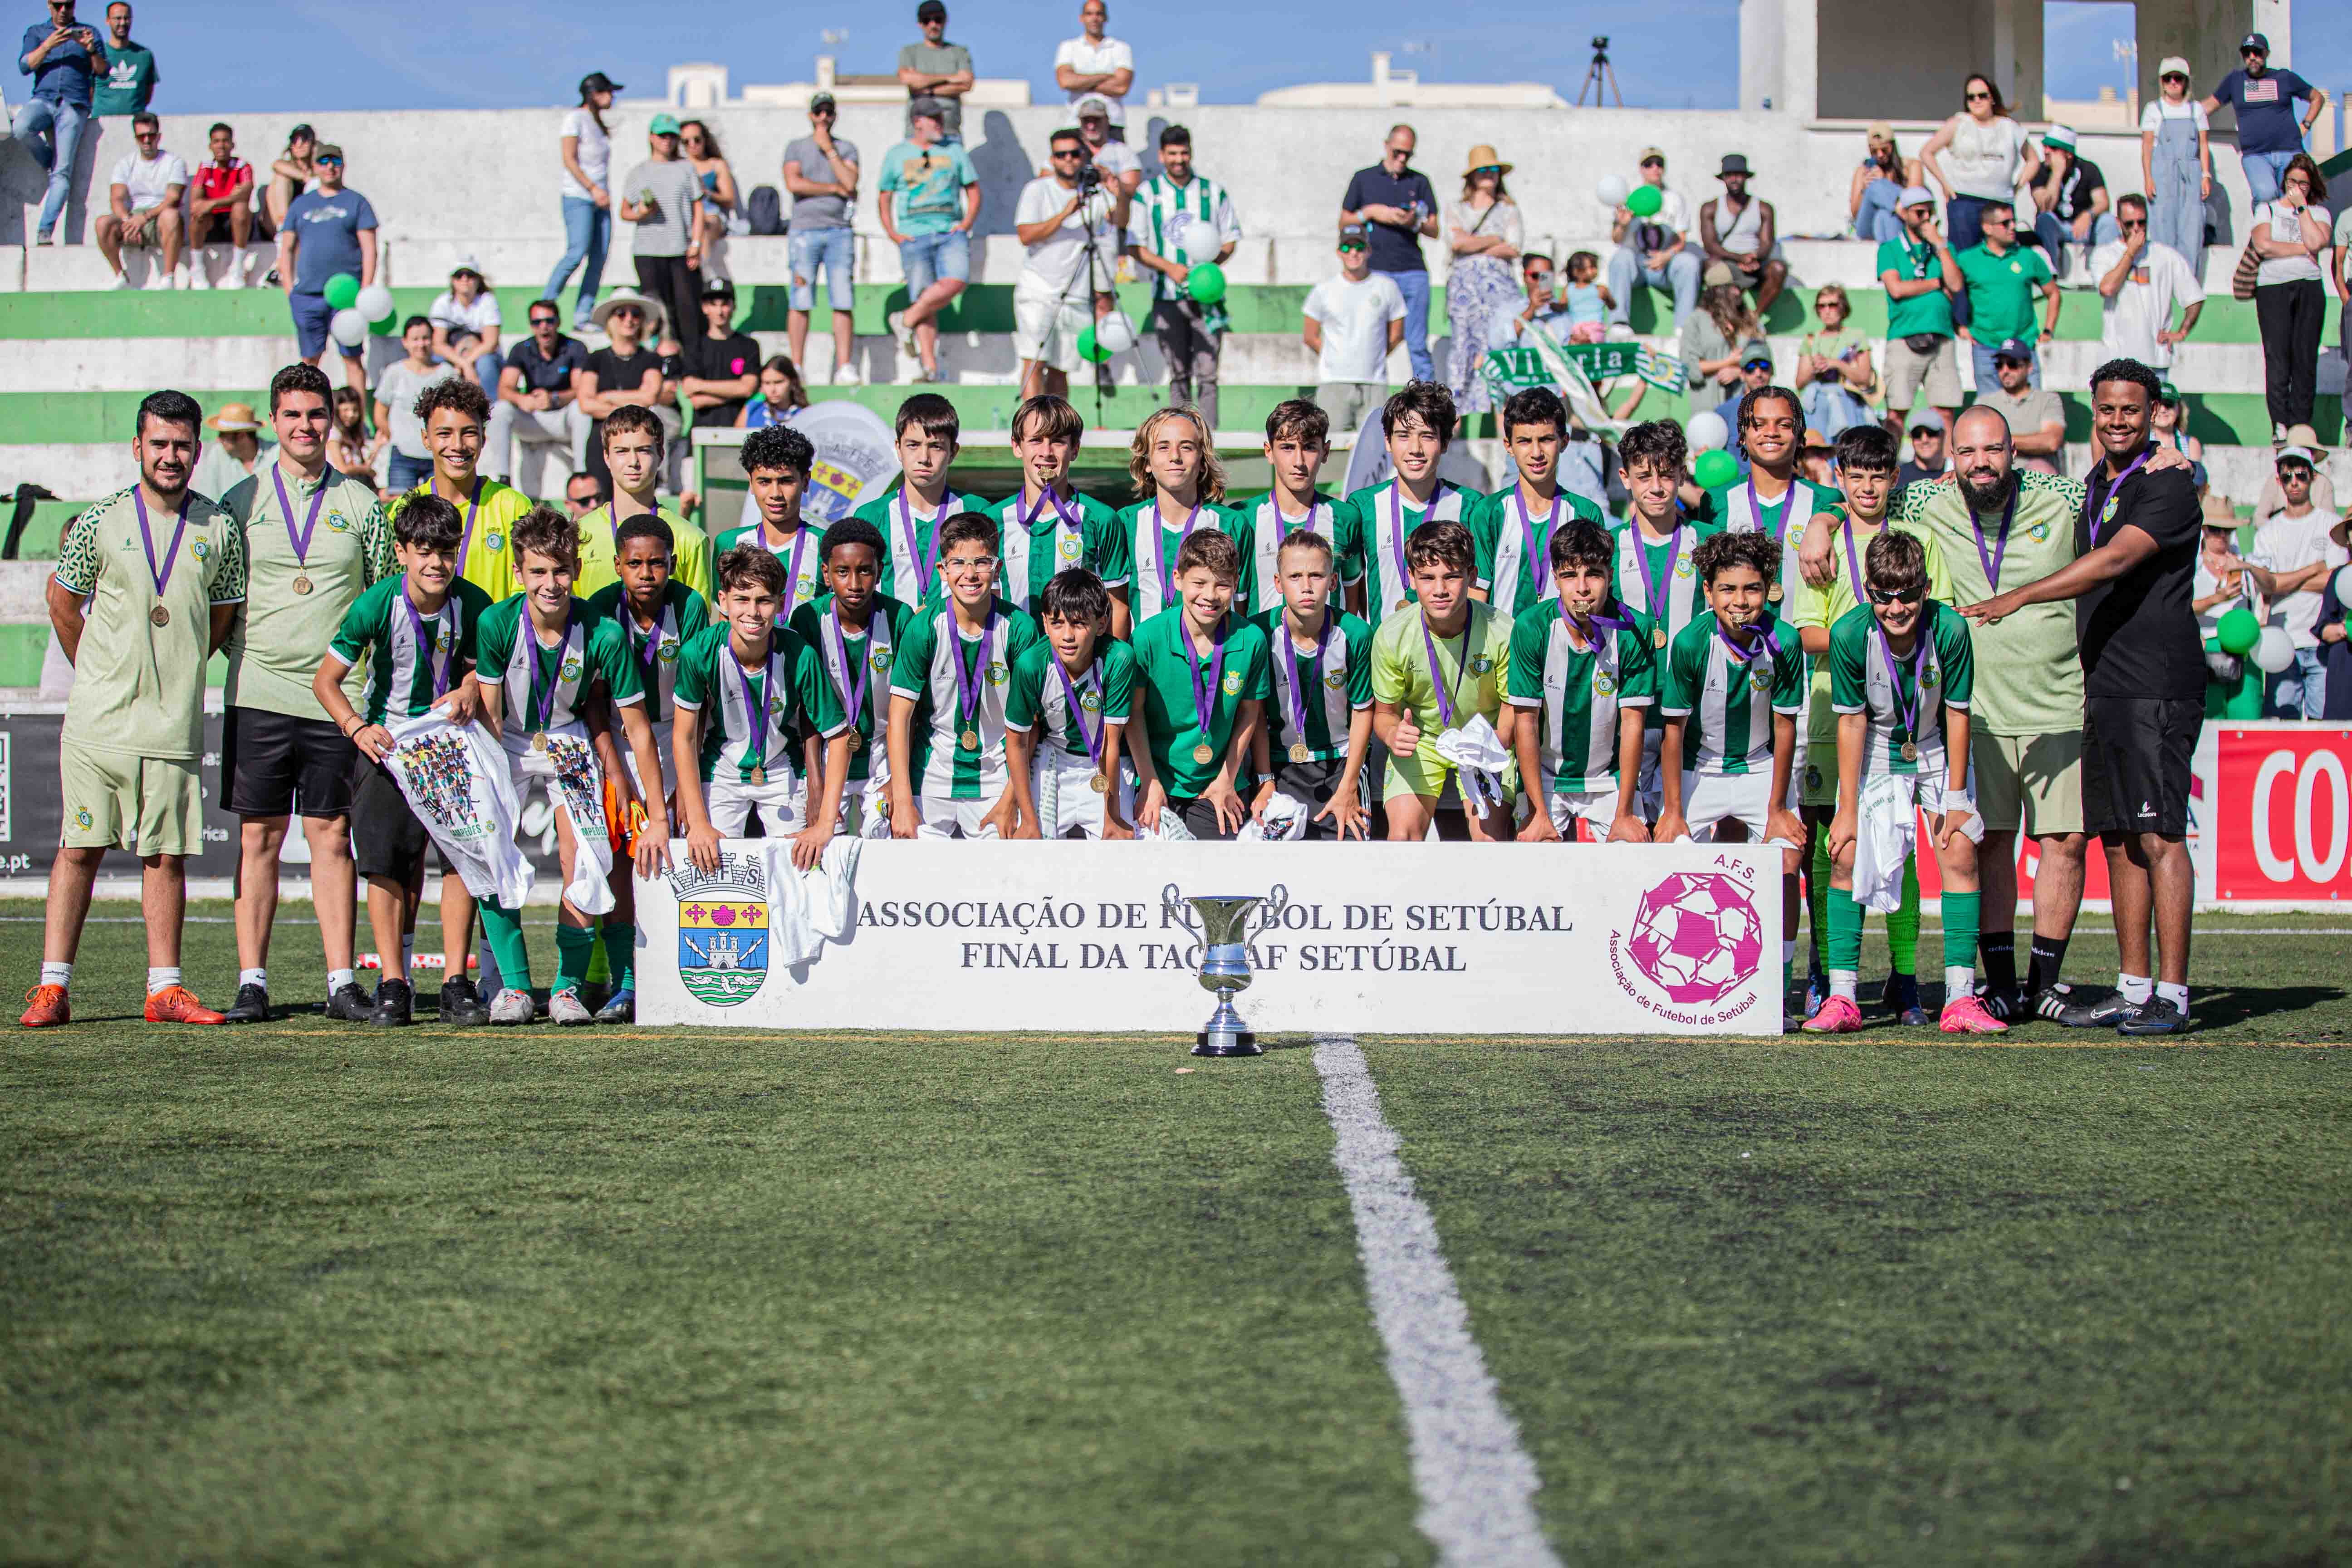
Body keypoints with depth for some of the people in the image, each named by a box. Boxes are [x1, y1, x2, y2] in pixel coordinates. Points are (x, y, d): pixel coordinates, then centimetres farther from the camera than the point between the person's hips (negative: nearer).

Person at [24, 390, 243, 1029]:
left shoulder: (220, 530, 4)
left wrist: (176, 671, 13)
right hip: (97, 718, -2)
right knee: (79, 850, 0)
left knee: (167, 854, 4)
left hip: (175, 724, 2)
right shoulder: (100, 522, -1)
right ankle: (53, 987, 3)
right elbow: (63, 603, 10)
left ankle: (164, 988, 10)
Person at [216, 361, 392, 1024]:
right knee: (259, 837, 1)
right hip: (259, 693, 0)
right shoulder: (240, 502, 7)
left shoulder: (361, 505, 8)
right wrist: (240, 647, -1)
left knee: (332, 835, 2)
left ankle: (340, 982, 5)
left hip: (336, 699, 0)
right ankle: (251, 982, 4)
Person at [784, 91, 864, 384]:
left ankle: (844, 368, -6)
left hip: (839, 231, 1)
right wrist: (834, 188, -2)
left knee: (842, 303, -6)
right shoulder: (796, 147, 11)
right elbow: (793, 184, -6)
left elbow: (850, 183, -3)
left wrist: (828, 149, -1)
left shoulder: (847, 148, 15)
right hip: (805, 231, -1)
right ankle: (796, 367, -3)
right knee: (801, 302, -6)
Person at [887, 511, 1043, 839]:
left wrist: (1012, 800, -7)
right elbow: (900, 716, -9)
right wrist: (903, 802, -14)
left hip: (996, 781, 0)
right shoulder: (924, 627, -10)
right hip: (930, 780, 0)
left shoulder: (1020, 628, -9)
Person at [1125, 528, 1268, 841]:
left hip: (1216, 784, 1)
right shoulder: (1149, 636, -14)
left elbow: (1250, 712, 3)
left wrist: (1227, 780, 4)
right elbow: (1134, 711, -5)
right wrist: (1149, 783, -6)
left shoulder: (1252, 640, -10)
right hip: (1157, 782, -1)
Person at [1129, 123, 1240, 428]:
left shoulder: (1214, 192, 7)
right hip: (1167, 297, 0)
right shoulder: (1147, 194, 5)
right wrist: (1169, 267, -12)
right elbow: (1135, 247, 4)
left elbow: (1230, 240, 10)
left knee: (1207, 374, -9)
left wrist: (1212, 264, -11)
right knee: (1179, 375, 3)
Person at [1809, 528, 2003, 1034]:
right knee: (1847, 855, -10)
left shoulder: (1949, 628, -25)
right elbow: (1852, 720, -15)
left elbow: (1957, 713, -14)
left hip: (1937, 751, 0)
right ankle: (1842, 997, -4)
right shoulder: (1850, 634, -24)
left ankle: (1961, 999, -9)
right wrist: (1848, 808, -13)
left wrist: (1956, 799, -12)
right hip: (1876, 753, 0)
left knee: (1960, 853, -12)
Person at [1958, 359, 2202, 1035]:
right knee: (2117, 838, 9)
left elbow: (2116, 561, -22)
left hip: (2158, 686, -9)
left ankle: (2171, 995, -9)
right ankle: (2133, 990, 14)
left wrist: (2019, 597, -25)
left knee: (2159, 834, -10)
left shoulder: (2168, 485, -9)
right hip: (2104, 687, 9)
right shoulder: (2092, 487, 18)